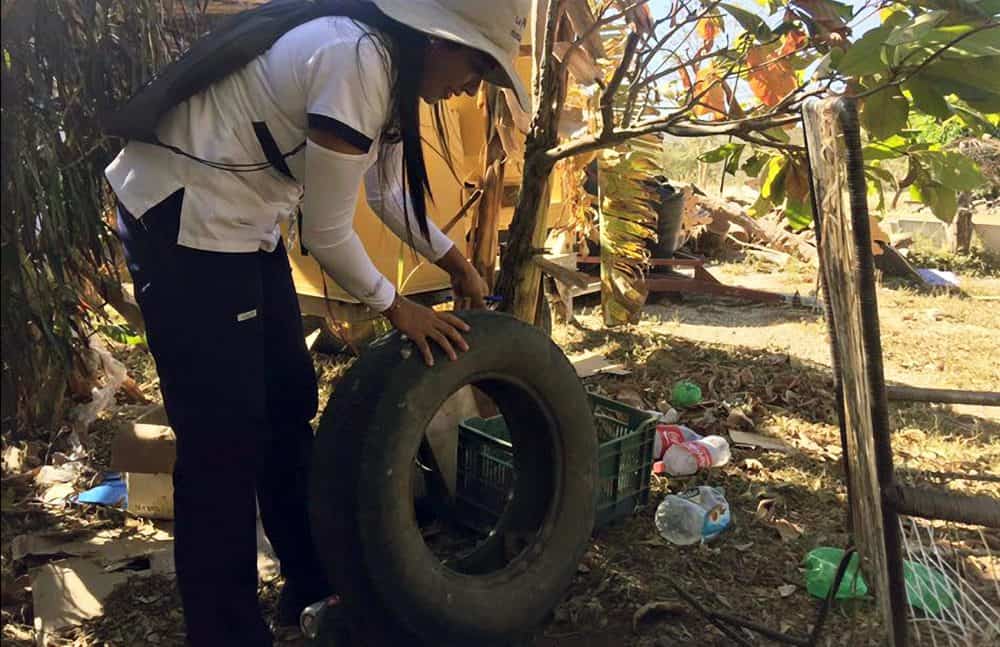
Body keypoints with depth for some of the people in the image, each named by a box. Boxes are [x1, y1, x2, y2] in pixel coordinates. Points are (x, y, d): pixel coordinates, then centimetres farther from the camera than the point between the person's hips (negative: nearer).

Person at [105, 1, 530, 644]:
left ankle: (313, 582, 31)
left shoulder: (387, 62, 6)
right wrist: (397, 308, -6)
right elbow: (327, 233, -20)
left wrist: (458, 263, 16)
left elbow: (389, 190, 19)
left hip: (240, 222, 10)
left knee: (291, 399, 13)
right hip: (180, 218, -10)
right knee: (224, 437, -5)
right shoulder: (358, 63, -25)